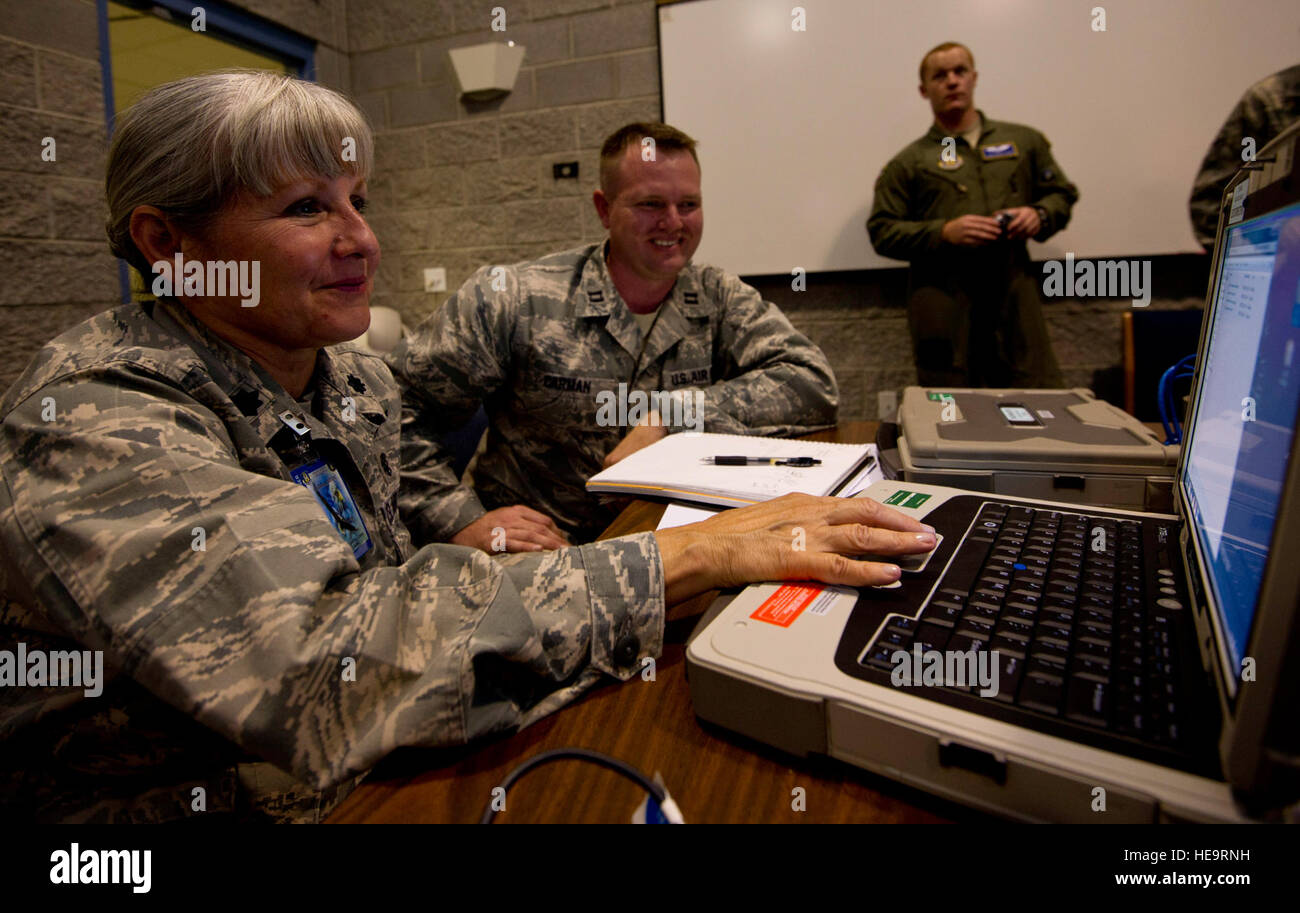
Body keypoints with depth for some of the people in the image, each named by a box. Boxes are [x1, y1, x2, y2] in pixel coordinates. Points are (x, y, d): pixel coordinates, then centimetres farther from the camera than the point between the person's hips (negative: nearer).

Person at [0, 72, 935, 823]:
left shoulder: (359, 385, 1)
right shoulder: (92, 419, -22)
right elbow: (316, 658, -36)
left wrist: (475, 559, -12)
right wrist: (681, 556, -35)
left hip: (355, 776, 6)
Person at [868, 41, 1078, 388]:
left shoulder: (1025, 141, 18)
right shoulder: (908, 163, 10)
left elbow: (1063, 194, 23)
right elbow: (882, 232, 2)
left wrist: (1039, 216, 0)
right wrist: (945, 233, -12)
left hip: (1014, 294, 2)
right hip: (943, 305, -2)